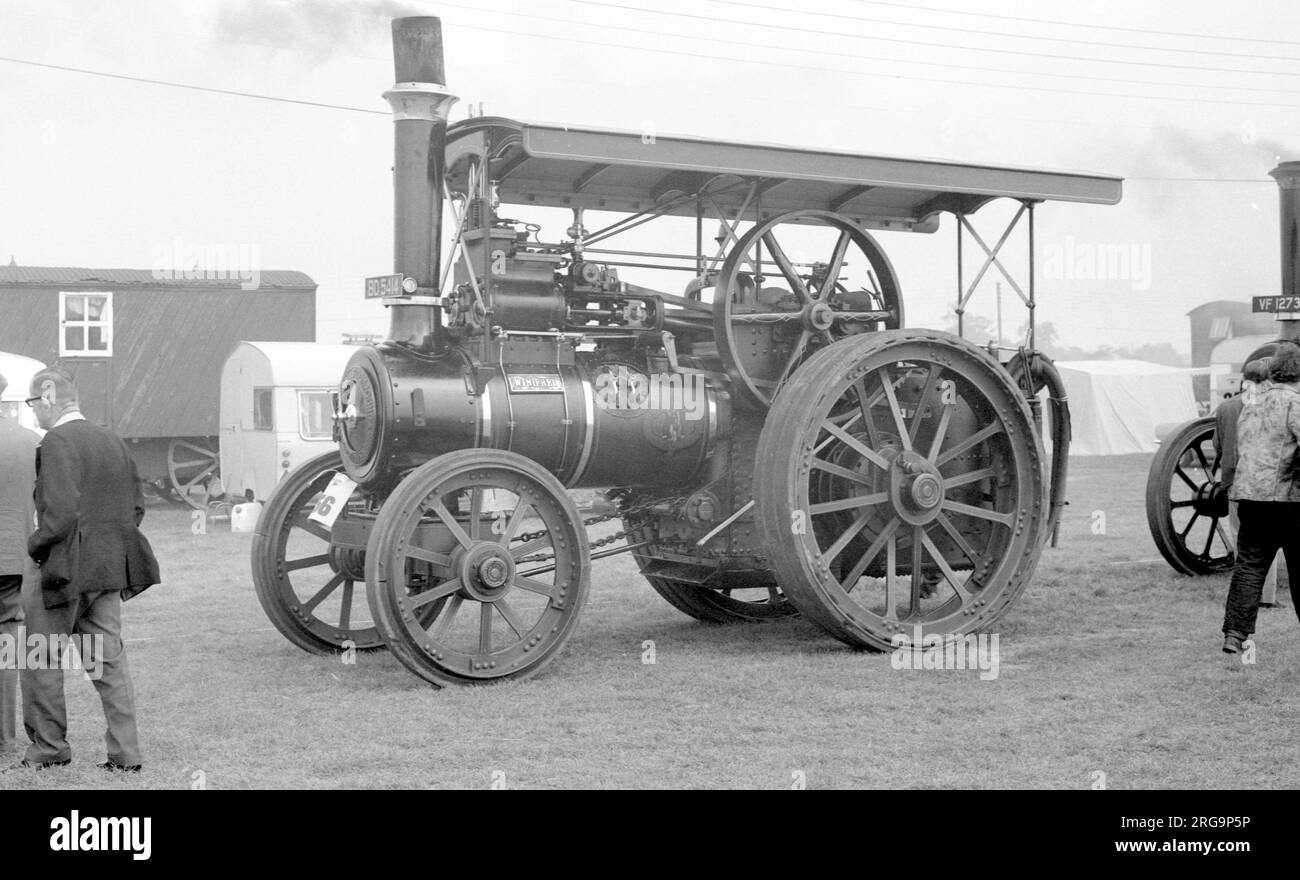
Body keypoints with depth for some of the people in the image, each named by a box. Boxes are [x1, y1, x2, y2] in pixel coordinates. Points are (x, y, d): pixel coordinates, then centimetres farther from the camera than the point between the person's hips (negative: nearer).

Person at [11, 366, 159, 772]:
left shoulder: (57, 441, -14)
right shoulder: (113, 441, 10)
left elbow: (60, 514, -22)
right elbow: (136, 507, 13)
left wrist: (34, 545, -7)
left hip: (67, 568, -7)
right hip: (110, 568, 7)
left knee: (41, 660, 8)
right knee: (108, 659, 9)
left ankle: (49, 746, 16)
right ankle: (125, 753, 8)